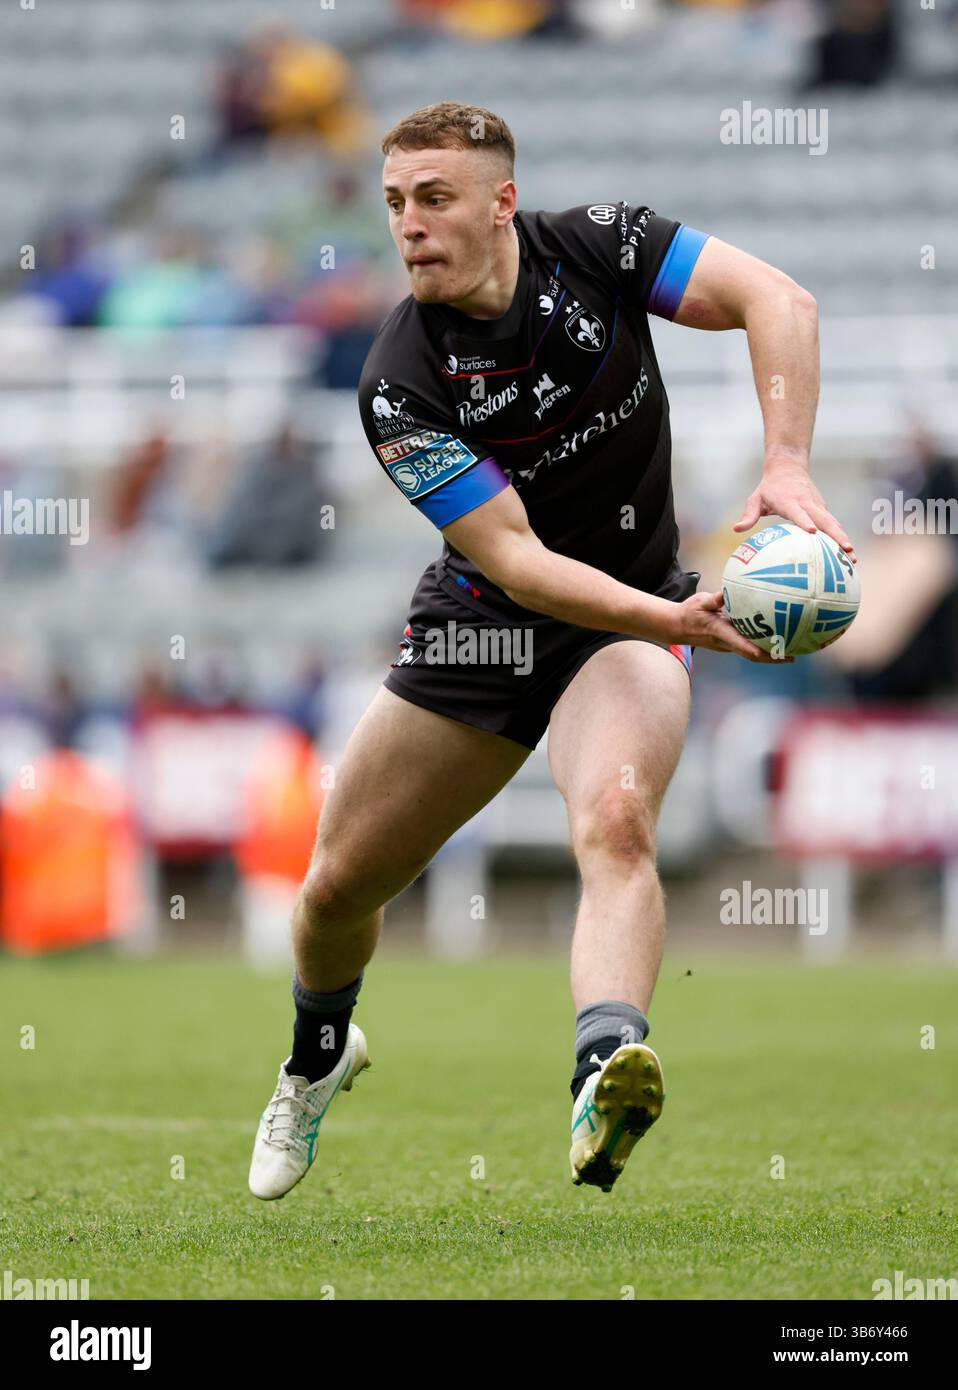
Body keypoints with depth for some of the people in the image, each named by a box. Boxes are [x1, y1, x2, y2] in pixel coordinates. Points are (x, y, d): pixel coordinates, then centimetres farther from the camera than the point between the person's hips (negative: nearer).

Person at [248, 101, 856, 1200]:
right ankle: (319, 1056, 44)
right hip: (482, 619, 1)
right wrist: (676, 620, -38)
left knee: (616, 820, -32)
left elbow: (777, 300, -18)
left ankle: (603, 1080, -55)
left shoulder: (595, 247, -14)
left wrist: (786, 466, -32)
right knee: (340, 882, 9)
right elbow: (515, 557, -25)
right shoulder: (400, 385, -20)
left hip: (627, 621, -1)